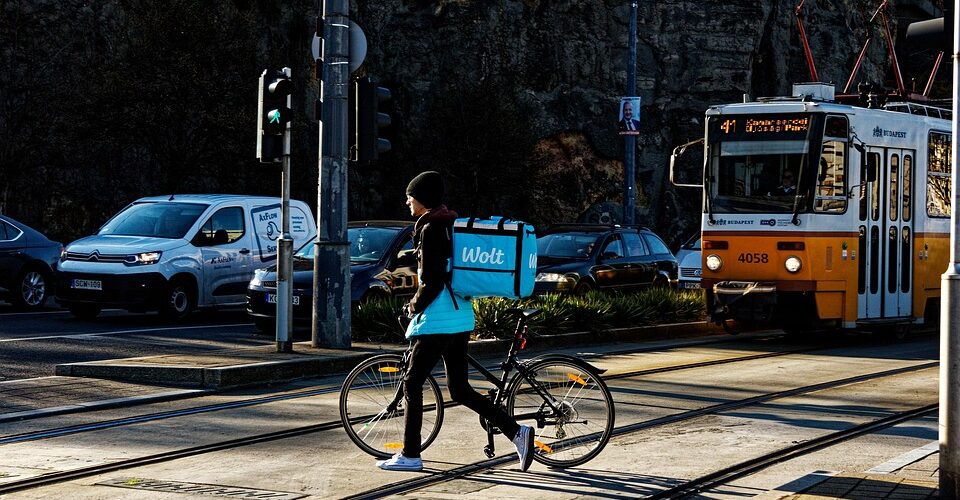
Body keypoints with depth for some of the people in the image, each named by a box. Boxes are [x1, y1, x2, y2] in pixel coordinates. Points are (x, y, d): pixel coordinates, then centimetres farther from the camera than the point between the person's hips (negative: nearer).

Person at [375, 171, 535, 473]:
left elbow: (433, 282, -18)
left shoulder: (431, 229, -14)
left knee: (412, 384, 1)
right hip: (461, 319, 9)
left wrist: (415, 307, -3)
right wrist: (419, 301, 20)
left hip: (437, 321, -9)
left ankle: (410, 456, 5)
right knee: (459, 390, 12)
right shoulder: (451, 225, 15)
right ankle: (517, 431, 4)